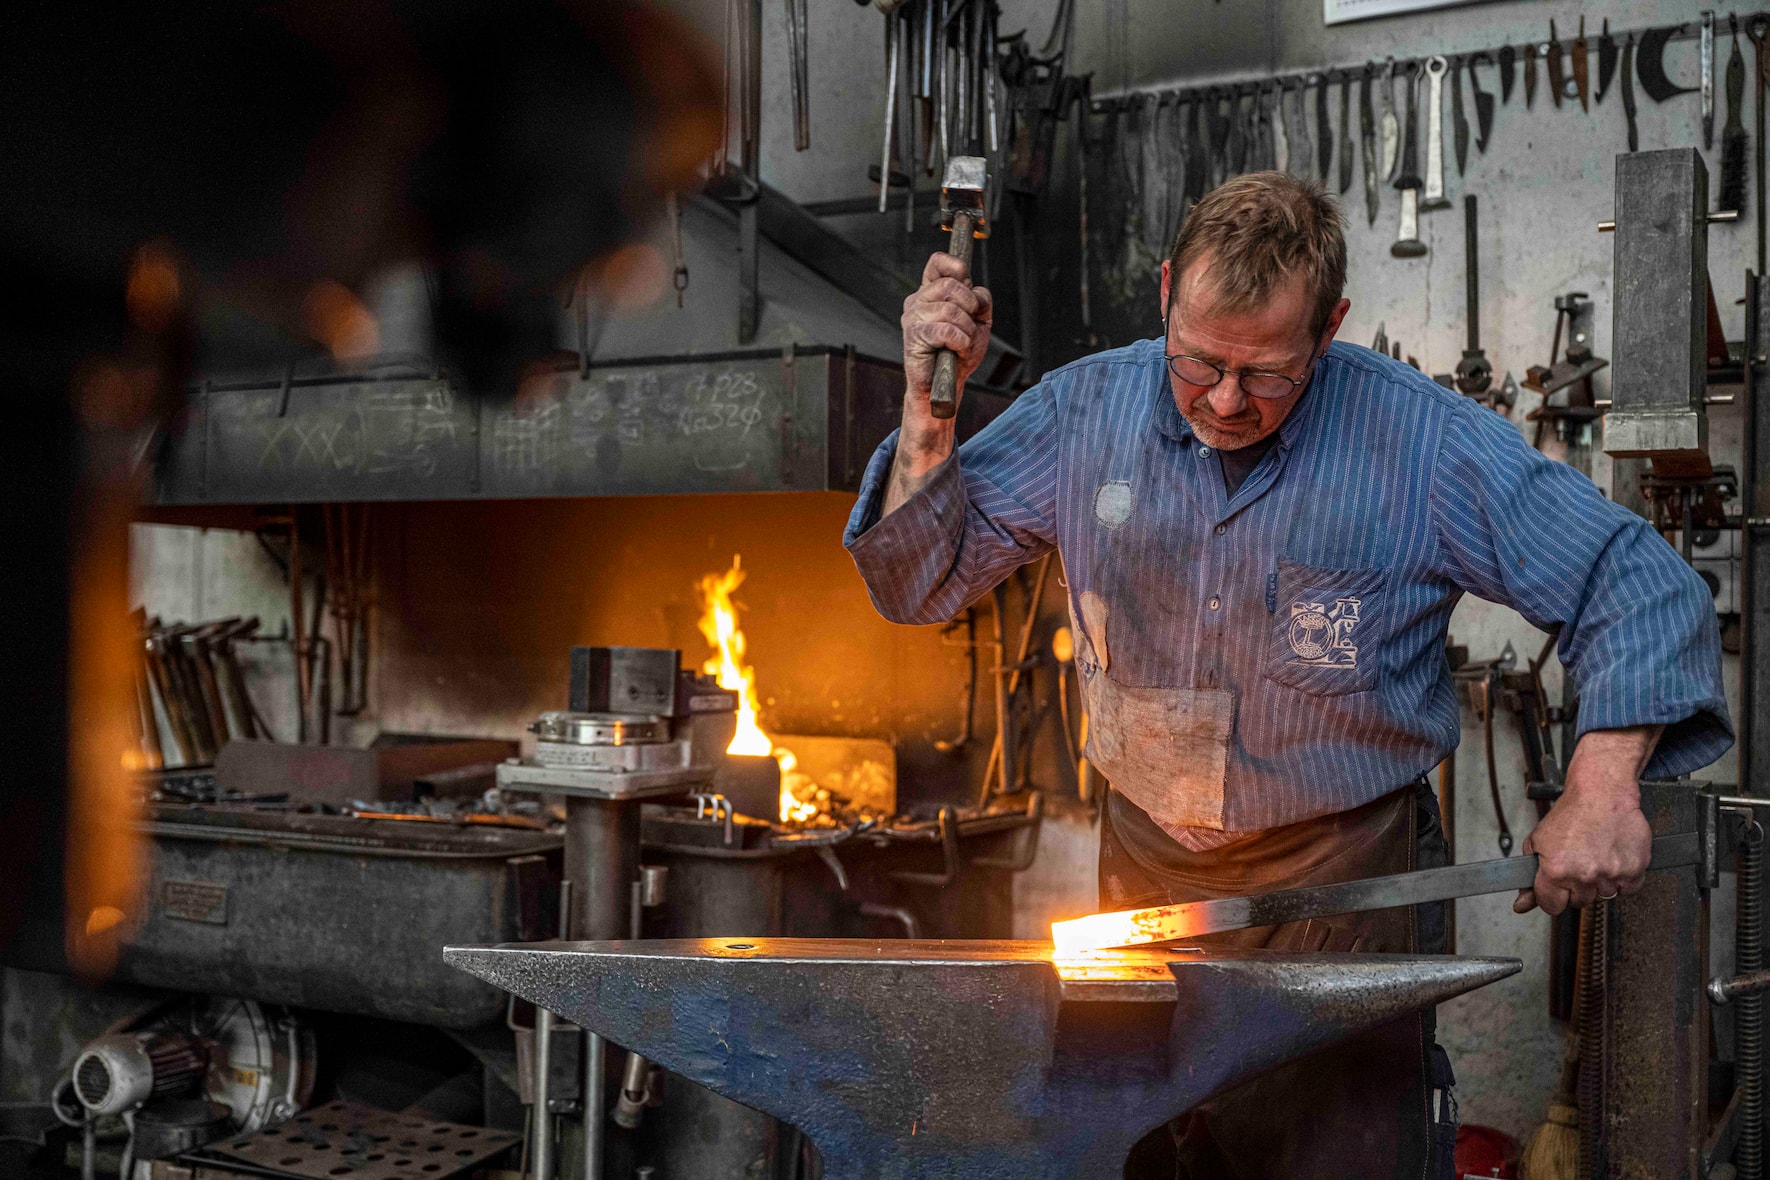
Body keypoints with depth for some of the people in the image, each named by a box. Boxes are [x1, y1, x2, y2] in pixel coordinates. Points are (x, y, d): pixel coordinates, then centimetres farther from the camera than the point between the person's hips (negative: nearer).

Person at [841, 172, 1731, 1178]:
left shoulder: (1426, 443, -13)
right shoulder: (1083, 413, -5)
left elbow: (1639, 584, -7)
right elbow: (923, 579, -1)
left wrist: (1604, 793, -19)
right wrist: (928, 402, -15)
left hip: (1348, 877, -2)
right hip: (1144, 868, 3)